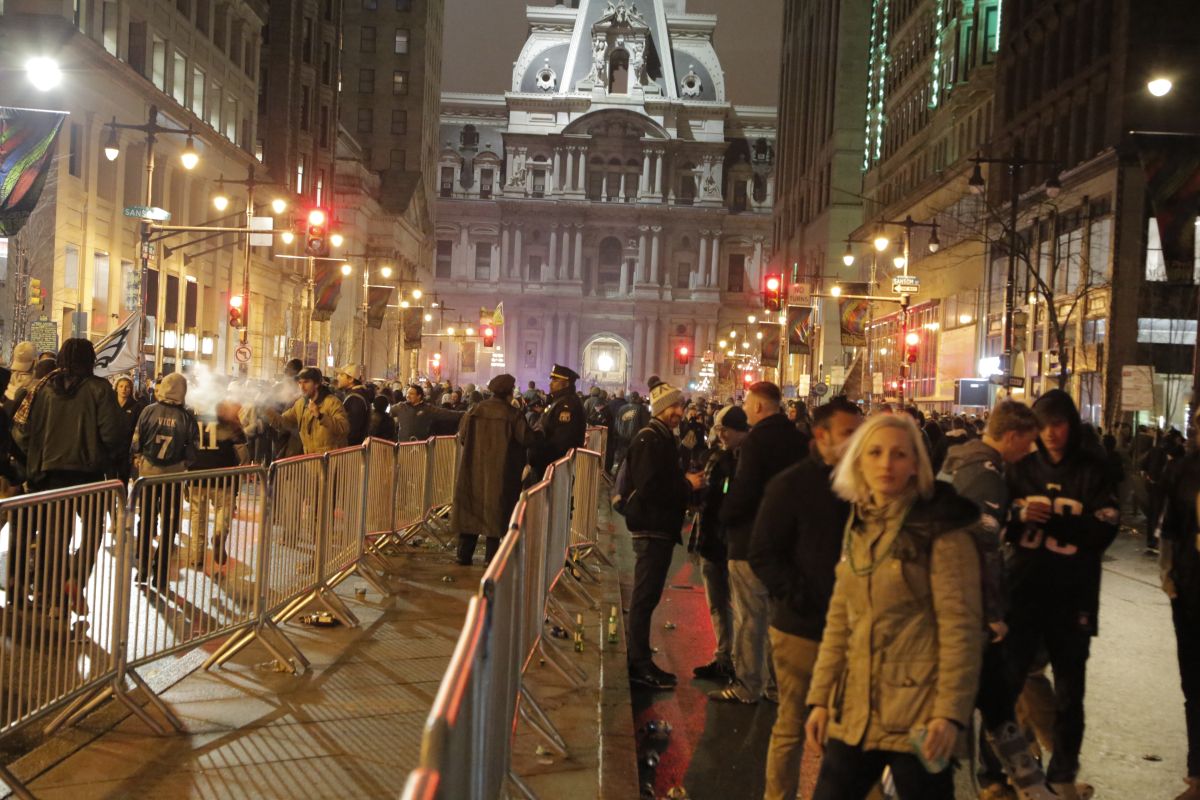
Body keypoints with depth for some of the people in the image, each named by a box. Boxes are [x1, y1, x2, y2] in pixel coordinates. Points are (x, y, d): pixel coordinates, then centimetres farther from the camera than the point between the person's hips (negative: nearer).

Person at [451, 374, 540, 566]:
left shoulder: (475, 411, -2)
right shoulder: (513, 414, -11)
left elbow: (462, 437, -1)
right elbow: (528, 439, -14)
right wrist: (538, 433, 7)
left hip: (474, 471, 3)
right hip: (500, 474, -3)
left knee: (471, 510, 12)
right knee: (495, 513, 8)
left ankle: (464, 555, 14)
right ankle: (490, 557, 9)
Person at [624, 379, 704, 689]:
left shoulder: (664, 439, 17)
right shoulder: (649, 440, -14)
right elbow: (650, 488, -23)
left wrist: (686, 479, 0)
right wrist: (687, 485, -15)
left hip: (661, 527, 10)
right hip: (651, 527, -10)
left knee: (647, 596, 15)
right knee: (645, 597, -5)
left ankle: (640, 661, 23)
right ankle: (640, 665, 1)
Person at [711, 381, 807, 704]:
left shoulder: (757, 439, -16)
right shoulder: (797, 438, 8)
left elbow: (744, 488, -21)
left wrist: (726, 515, -4)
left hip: (751, 539, -8)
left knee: (749, 617, -1)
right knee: (778, 614, 14)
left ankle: (748, 686, 3)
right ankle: (777, 683, 21)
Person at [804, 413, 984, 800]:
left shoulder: (939, 529, -8)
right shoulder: (858, 526, 11)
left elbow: (961, 626, -13)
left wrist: (950, 712, -18)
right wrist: (821, 698, 10)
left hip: (917, 719, -6)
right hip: (855, 713, 6)